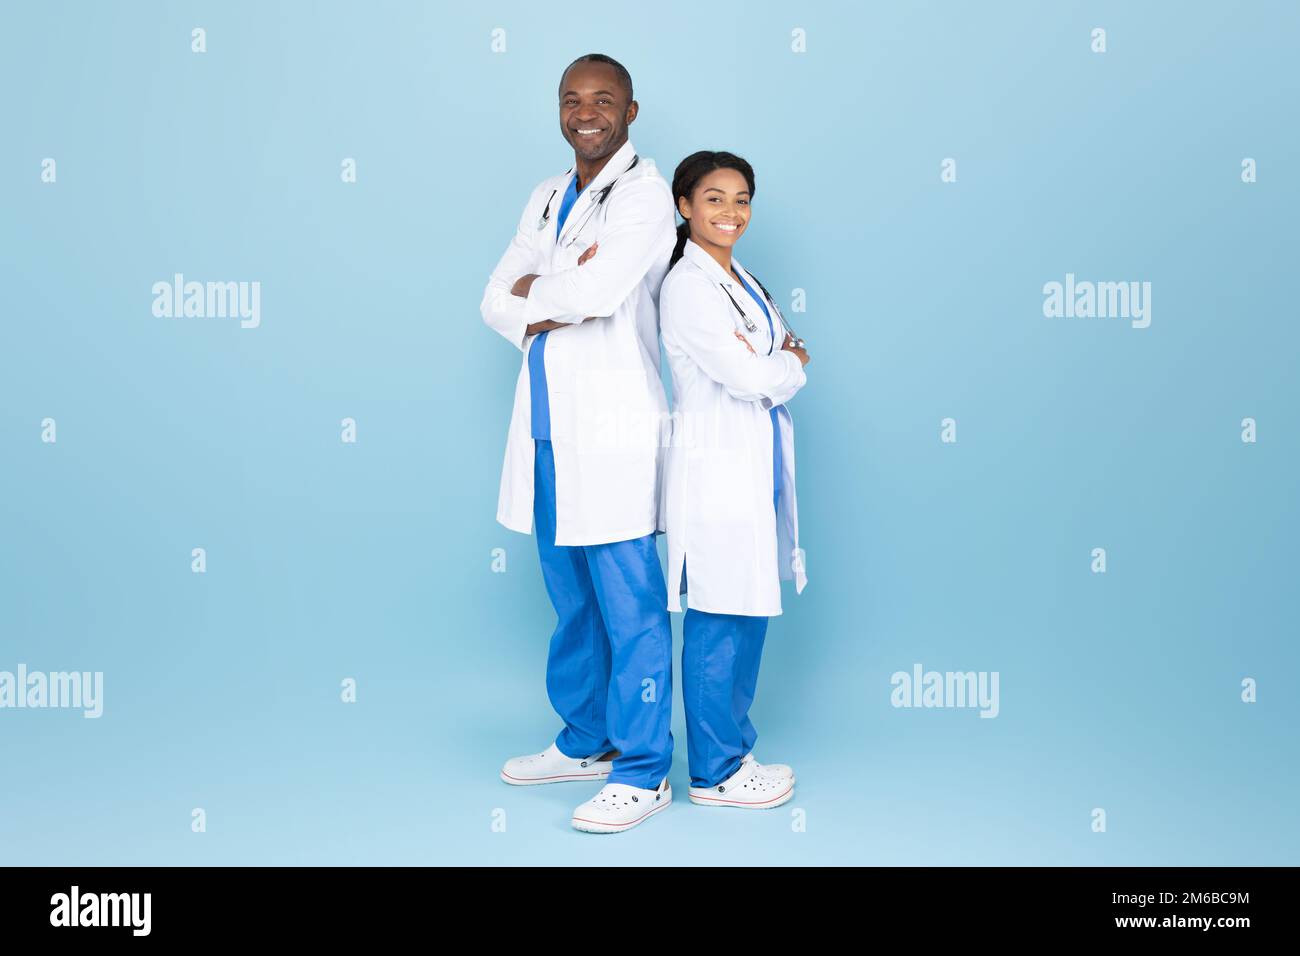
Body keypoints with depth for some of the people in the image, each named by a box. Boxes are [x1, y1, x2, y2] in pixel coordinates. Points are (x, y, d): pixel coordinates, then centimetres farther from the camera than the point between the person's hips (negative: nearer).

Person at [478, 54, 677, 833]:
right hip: (547, 432, 8)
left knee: (629, 609, -2)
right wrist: (560, 306, -10)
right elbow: (497, 302, 10)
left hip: (612, 434, -8)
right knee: (573, 601, 17)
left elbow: (597, 289, -21)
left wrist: (536, 292, -1)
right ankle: (586, 742, 31)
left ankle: (643, 772, 7)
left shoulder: (644, 194, -6)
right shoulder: (547, 199, 18)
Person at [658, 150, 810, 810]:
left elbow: (782, 350, 14)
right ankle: (714, 772, 11)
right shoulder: (687, 287, -12)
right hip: (717, 465, -9)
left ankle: (734, 747, 27)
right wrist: (792, 365, 1)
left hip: (760, 461, 9)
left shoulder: (742, 281, 16)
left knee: (751, 614, 15)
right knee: (718, 620, -1)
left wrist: (774, 364, -8)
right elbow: (746, 376, -19)